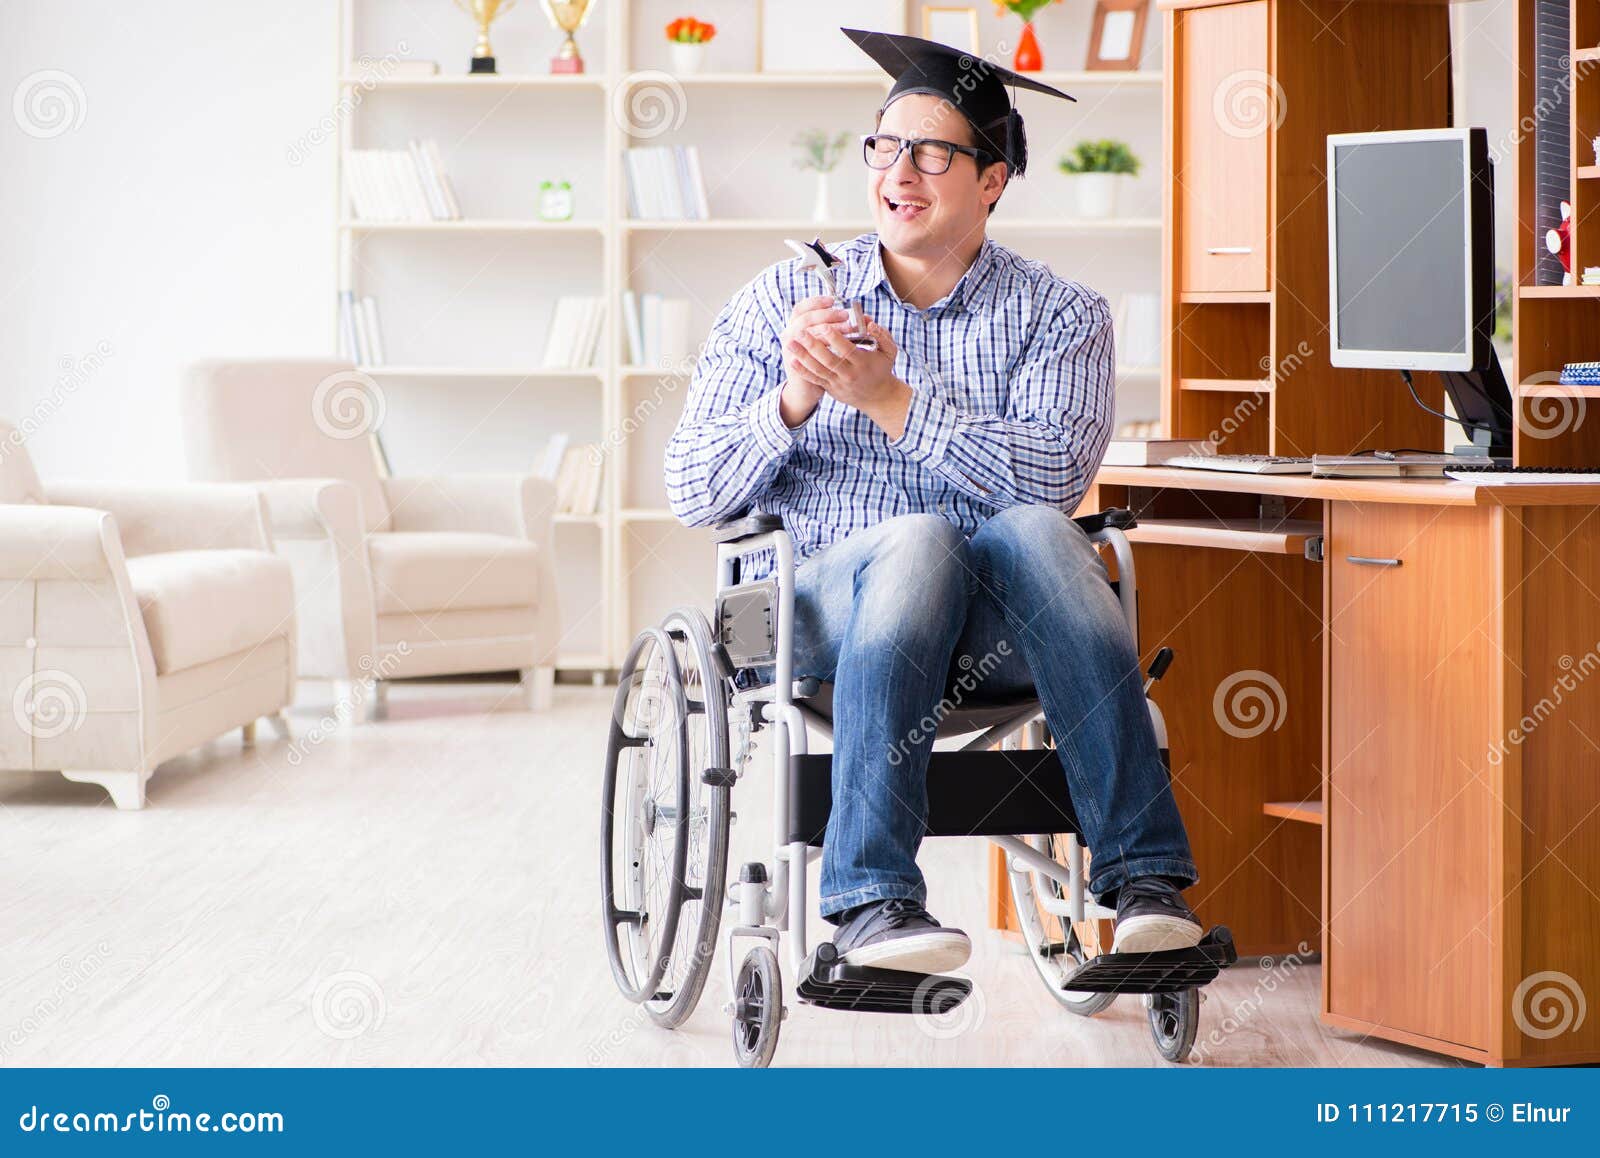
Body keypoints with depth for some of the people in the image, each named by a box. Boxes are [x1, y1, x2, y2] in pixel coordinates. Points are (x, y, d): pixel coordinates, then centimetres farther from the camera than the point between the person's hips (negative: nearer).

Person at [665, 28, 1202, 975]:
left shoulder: (1062, 316, 9)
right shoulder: (784, 301, 13)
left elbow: (1053, 474, -10)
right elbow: (694, 494, 6)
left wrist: (887, 396, -17)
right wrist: (795, 400, -12)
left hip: (998, 631, 1)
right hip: (821, 607, 0)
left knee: (1034, 530, -33)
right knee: (920, 539, -34)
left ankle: (1145, 876, -37)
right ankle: (870, 899, -44)